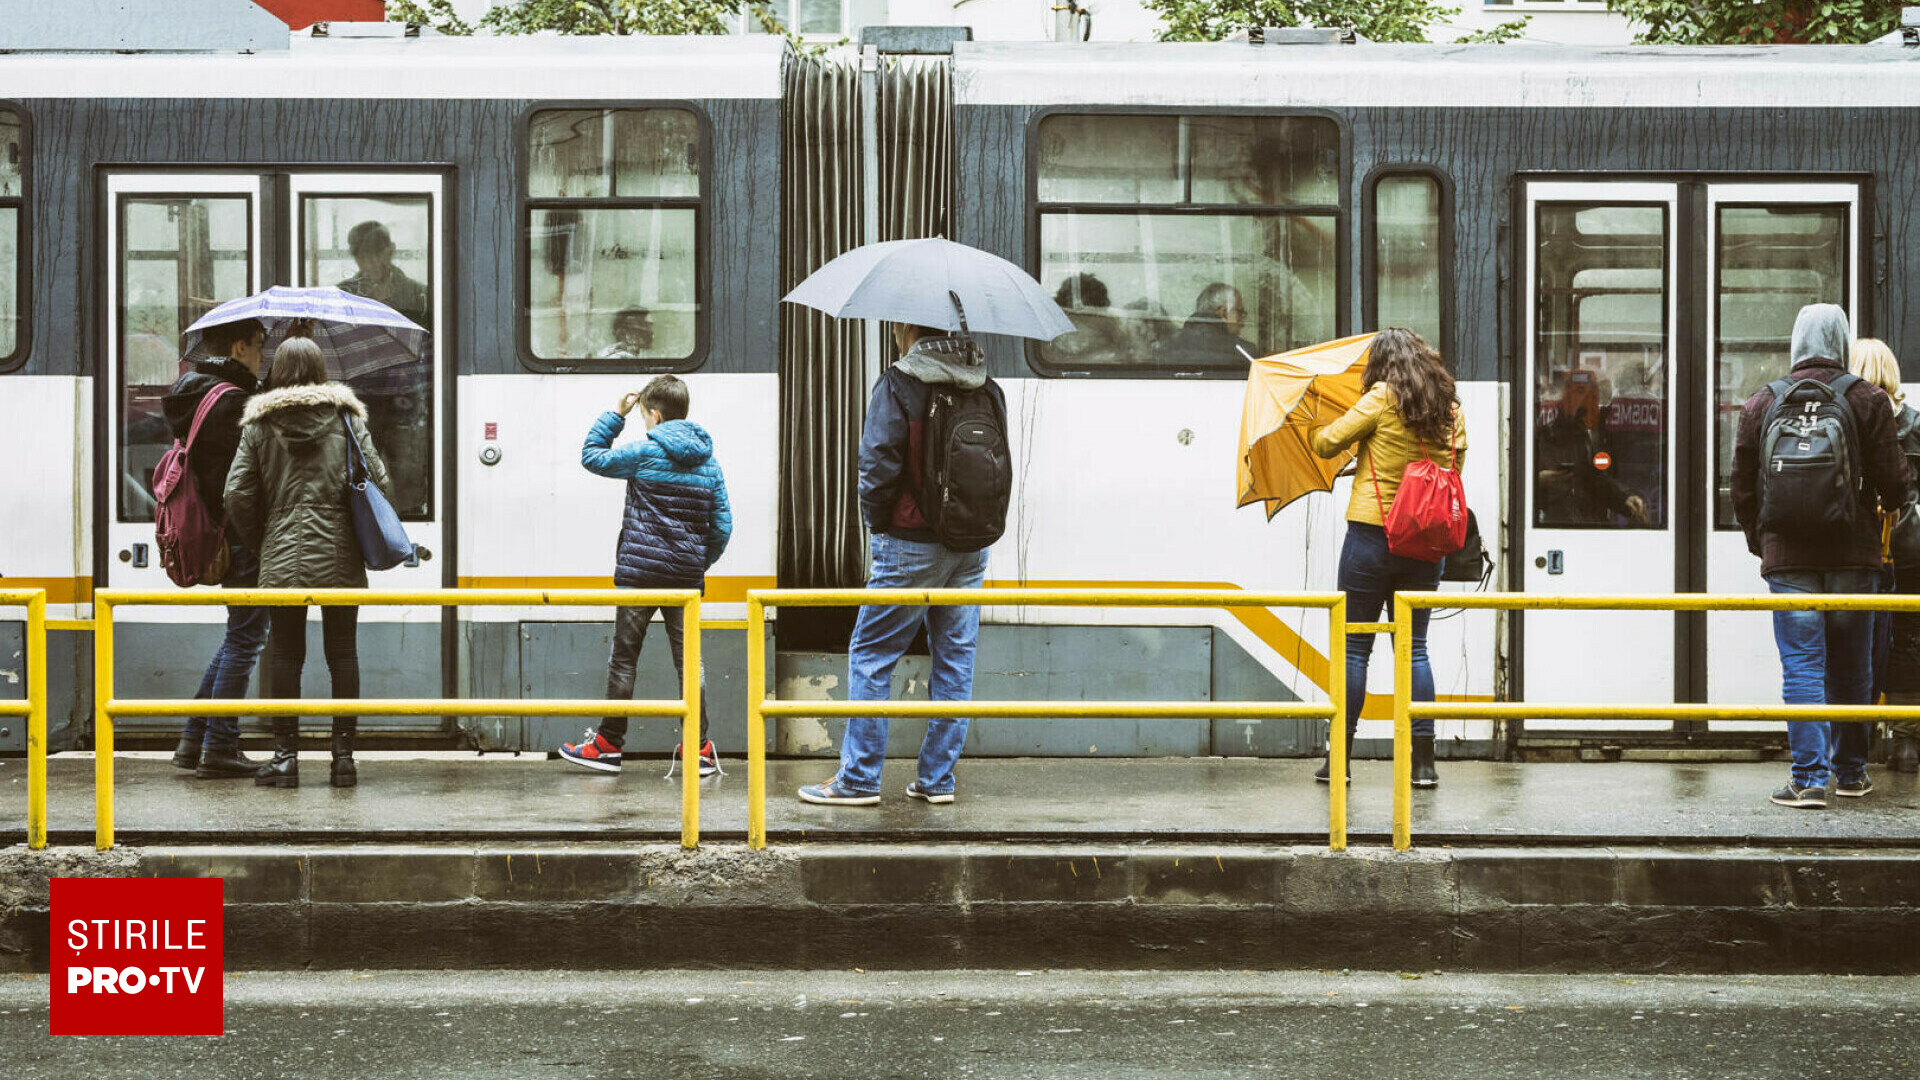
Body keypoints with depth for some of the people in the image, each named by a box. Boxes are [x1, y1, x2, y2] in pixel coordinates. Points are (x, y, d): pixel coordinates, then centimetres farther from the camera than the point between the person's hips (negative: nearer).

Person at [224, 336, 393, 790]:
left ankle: (285, 756, 4)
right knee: (343, 651, 5)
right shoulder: (347, 419, 2)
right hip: (339, 555, 0)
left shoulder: (259, 425, 1)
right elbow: (378, 481, -1)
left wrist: (260, 540, 15)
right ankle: (343, 755, 4)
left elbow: (237, 494, 0)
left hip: (282, 556, 0)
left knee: (285, 653, 5)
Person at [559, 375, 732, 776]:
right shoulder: (707, 461, 7)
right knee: (688, 659, 5)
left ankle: (609, 744, 9)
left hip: (640, 571, -4)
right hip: (686, 577, 4)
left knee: (624, 657, 4)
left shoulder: (644, 453, -7)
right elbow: (722, 525, 9)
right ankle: (700, 748, 3)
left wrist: (614, 416, 11)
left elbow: (593, 456, 4)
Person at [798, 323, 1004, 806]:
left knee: (870, 657, 3)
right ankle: (937, 778, 14)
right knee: (955, 660, 10)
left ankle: (859, 778, 4)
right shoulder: (989, 391, 6)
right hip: (971, 548, 5)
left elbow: (879, 464, -14)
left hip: (911, 545, -5)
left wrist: (876, 521, 0)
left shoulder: (897, 386, -11)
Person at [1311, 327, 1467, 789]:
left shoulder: (1382, 399, -7)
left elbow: (1326, 444, -4)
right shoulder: (1451, 410, 7)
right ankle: (1424, 761, 2)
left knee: (1354, 648, 3)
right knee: (1414, 647, 8)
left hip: (1372, 534, -4)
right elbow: (1455, 463, 16)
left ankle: (1340, 758, 5)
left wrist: (1320, 432, 17)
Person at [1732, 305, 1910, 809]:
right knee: (1850, 667, 12)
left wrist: (1759, 542, 22)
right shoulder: (1867, 399, -1)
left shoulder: (1761, 403, 4)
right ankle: (1850, 770, 22)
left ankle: (1809, 777, -8)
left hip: (1787, 555, 0)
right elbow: (1893, 483, -2)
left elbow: (1742, 488, 8)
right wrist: (1892, 504, 21)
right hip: (1852, 554, 0)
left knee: (1802, 666, -1)